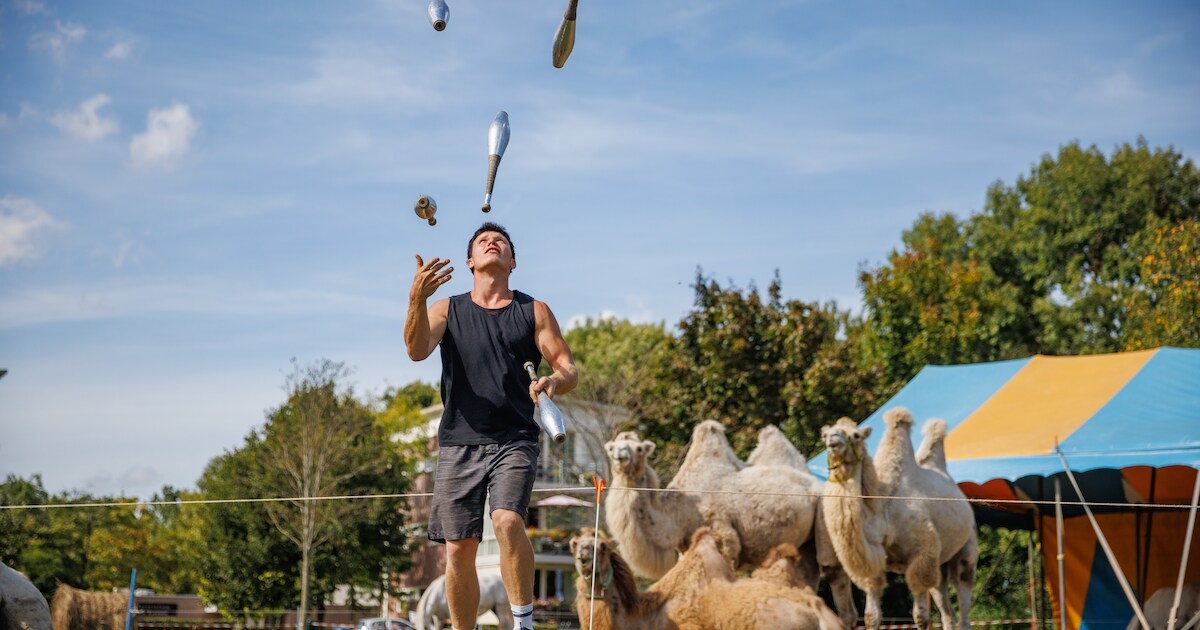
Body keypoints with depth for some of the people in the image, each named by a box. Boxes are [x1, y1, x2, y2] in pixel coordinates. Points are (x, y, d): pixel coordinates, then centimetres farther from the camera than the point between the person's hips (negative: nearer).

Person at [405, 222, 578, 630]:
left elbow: (569, 370, 8)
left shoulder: (534, 312, 11)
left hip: (514, 439, -1)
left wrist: (553, 382, -16)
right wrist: (416, 299, -26)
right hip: (459, 442, 1)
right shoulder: (447, 310, 11)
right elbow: (417, 351, -8)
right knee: (458, 550, -2)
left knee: (508, 521, -25)